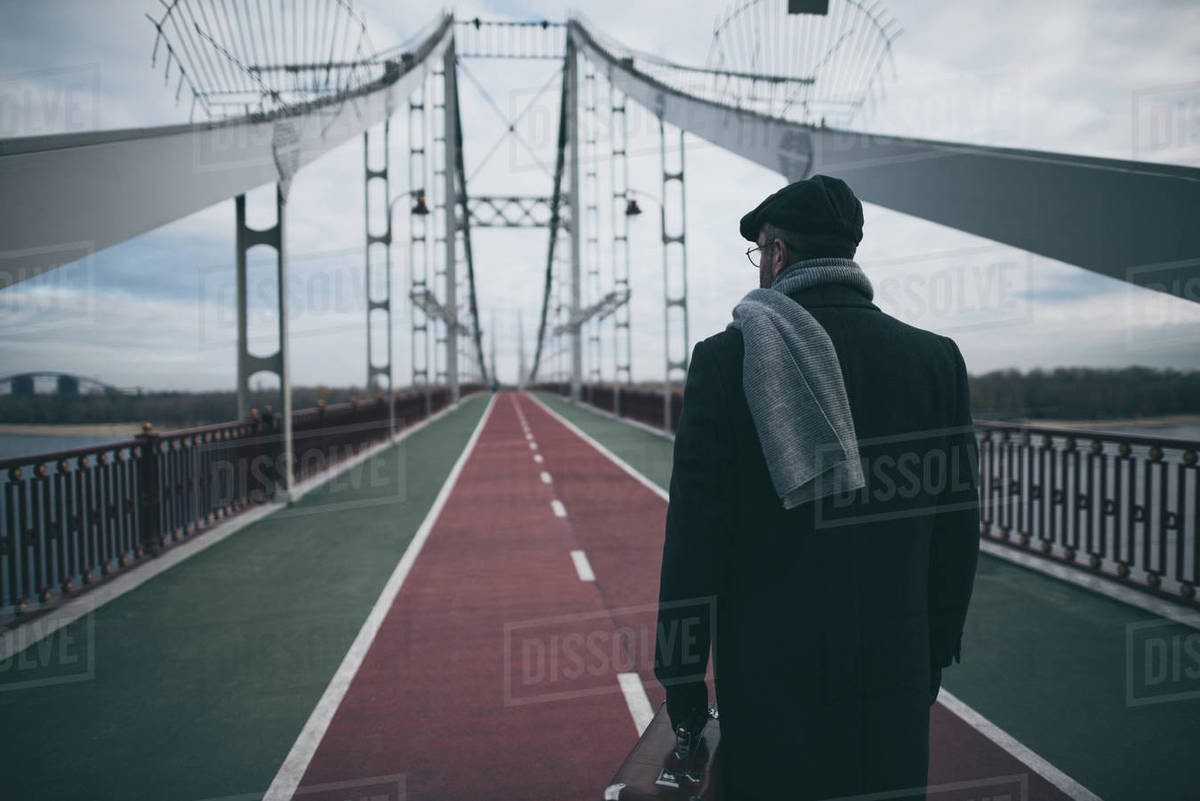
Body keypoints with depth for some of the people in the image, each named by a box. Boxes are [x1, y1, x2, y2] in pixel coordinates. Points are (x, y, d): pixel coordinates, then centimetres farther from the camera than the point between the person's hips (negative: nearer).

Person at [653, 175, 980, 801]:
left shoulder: (726, 357, -11)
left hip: (772, 680, -3)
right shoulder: (938, 358, -1)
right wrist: (935, 655, 15)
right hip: (896, 683, 3)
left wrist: (682, 676, -2)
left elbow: (696, 532, -11)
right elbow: (959, 529, 4)